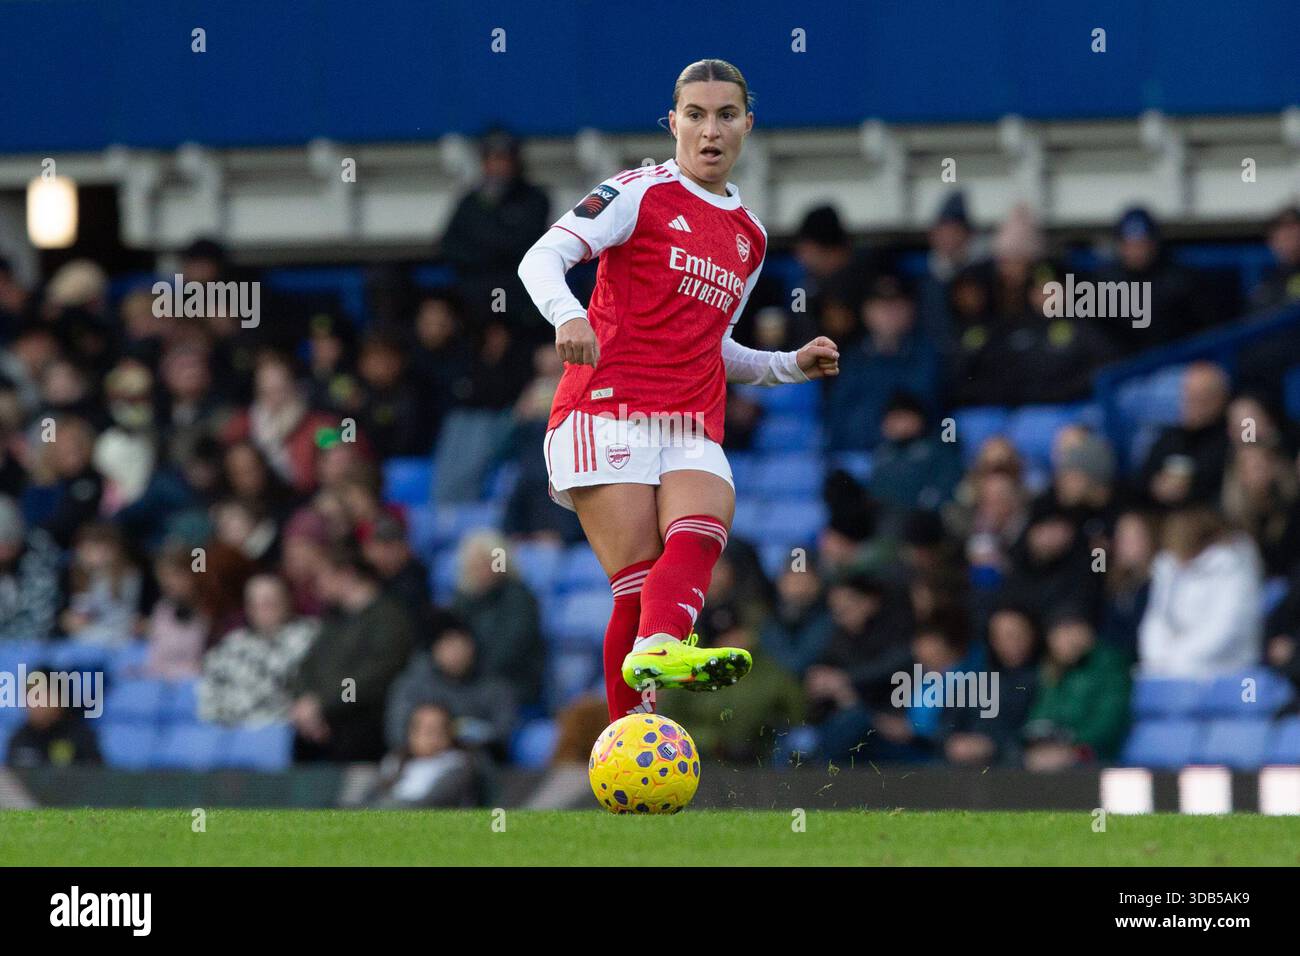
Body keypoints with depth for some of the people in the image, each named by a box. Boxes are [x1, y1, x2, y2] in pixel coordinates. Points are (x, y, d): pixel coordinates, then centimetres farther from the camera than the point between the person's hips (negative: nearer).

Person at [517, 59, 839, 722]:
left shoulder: (750, 237, 23)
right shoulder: (641, 192, 5)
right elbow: (542, 259, -5)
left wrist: (793, 365, 19)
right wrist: (567, 314, -25)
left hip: (694, 430, 4)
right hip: (607, 412, -4)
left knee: (702, 527, -30)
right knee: (638, 582, -18)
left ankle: (657, 646, -56)